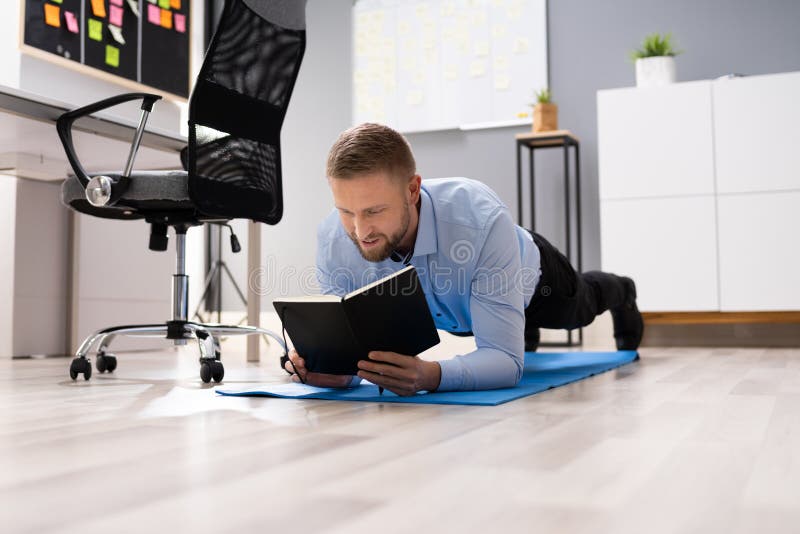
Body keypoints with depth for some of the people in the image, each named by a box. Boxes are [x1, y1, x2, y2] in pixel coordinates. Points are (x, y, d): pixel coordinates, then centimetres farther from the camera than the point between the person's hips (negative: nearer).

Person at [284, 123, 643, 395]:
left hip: (528, 277, -2)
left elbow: (506, 359, -48)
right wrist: (334, 369, -54)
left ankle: (619, 293, 69)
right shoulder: (331, 240, -39)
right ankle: (524, 329, 73)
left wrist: (430, 375, -68)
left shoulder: (483, 221, -51)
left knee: (579, 308, 33)